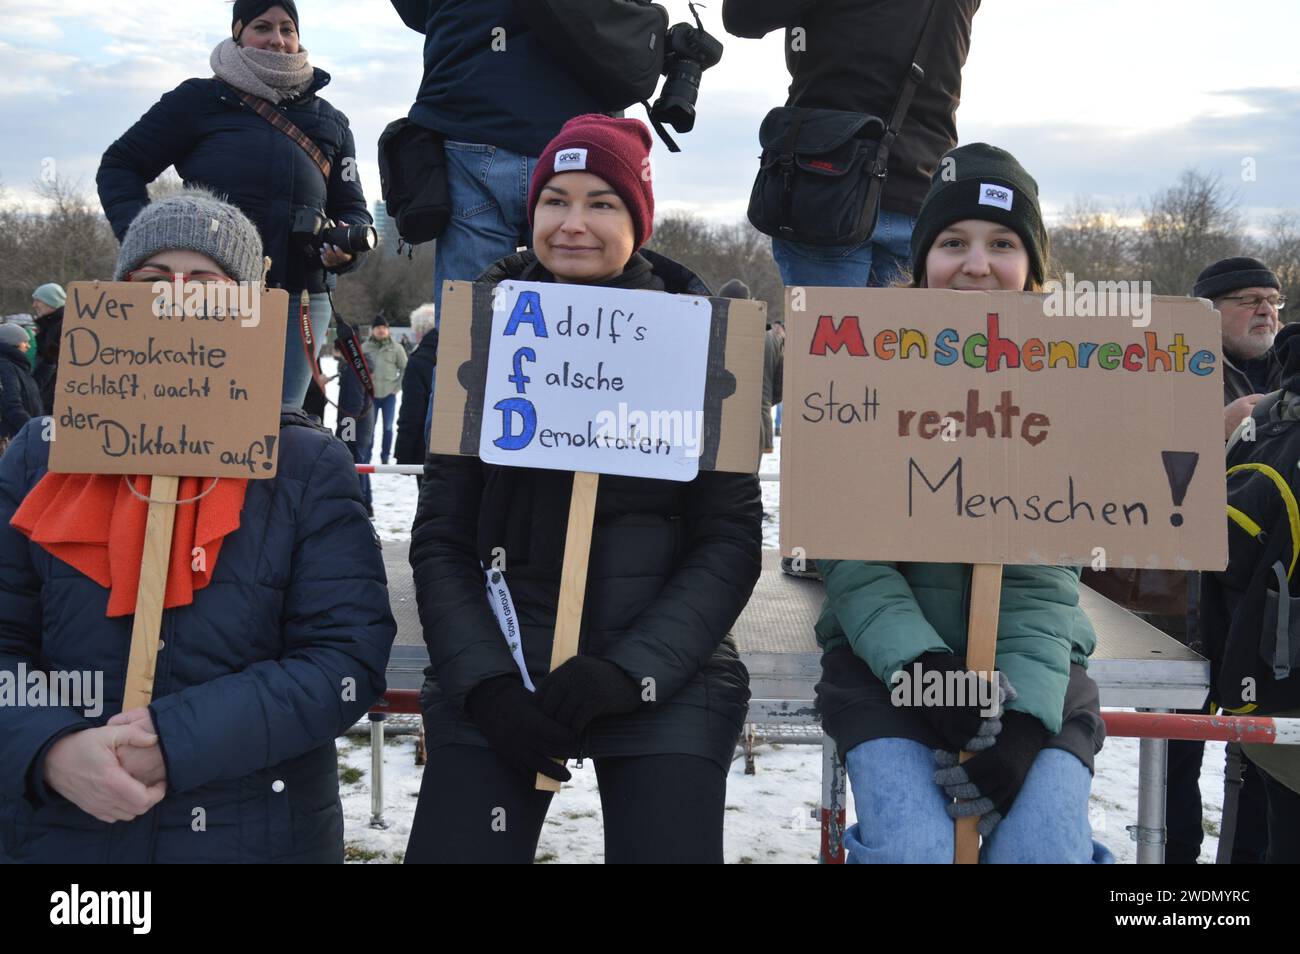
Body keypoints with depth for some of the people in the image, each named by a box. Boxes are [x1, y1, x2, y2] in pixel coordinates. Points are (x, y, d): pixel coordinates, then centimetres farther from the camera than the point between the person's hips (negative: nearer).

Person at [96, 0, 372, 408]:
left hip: (299, 300, 3)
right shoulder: (200, 100, 6)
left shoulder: (330, 122, 18)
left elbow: (352, 207, 18)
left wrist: (347, 245, -5)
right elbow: (119, 167, 9)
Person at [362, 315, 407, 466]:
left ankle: (385, 457, 16)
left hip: (389, 394, 0)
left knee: (388, 427, 5)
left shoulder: (396, 348, -2)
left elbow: (405, 369, 4)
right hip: (371, 394, 0)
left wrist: (397, 386, -3)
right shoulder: (365, 348, 0)